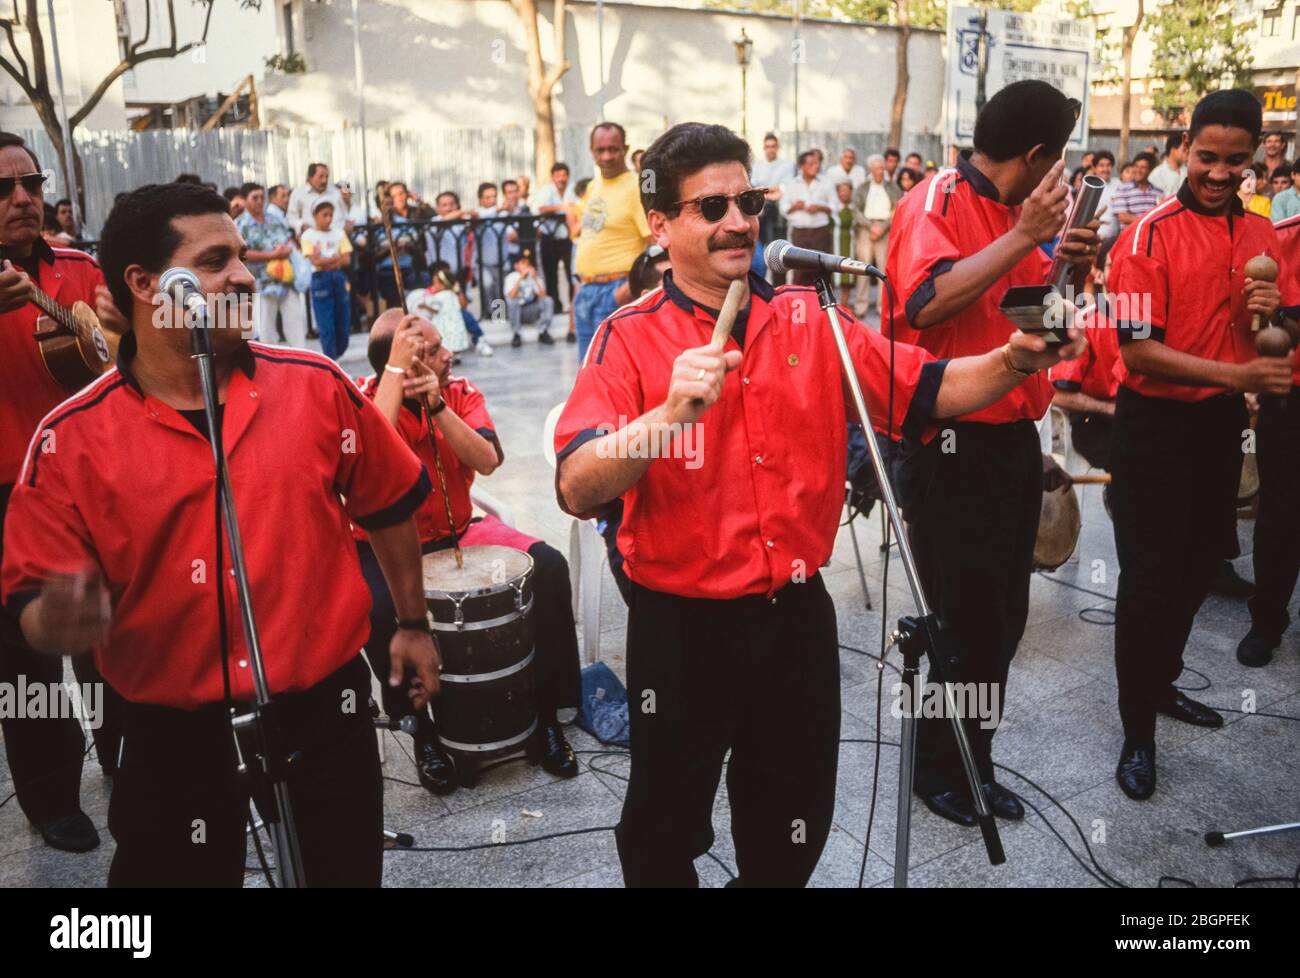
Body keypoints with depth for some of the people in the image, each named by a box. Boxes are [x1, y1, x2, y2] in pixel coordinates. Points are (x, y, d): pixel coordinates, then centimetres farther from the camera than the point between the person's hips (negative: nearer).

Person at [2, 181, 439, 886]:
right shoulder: (70, 439, -9)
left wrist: (412, 624, 13)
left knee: (347, 872, 18)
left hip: (324, 711, 1)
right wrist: (59, 620, -28)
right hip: (172, 735, -1)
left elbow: (387, 505, 7)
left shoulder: (316, 384, -6)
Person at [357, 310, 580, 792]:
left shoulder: (460, 392, -2)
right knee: (380, 610, -35)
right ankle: (422, 730, -9)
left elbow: (488, 460, -17)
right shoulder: (364, 397, -12)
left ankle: (544, 712, -5)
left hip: (457, 531, 4)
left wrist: (437, 405, -28)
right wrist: (396, 367, -32)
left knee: (548, 567, -17)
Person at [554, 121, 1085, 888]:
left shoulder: (812, 321, 0)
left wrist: (1015, 361, -17)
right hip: (682, 626, -3)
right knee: (668, 831, 18)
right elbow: (578, 491, -23)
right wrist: (673, 412, -38)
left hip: (797, 615, 4)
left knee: (792, 835, 22)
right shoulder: (629, 338, -12)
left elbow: (928, 391, 0)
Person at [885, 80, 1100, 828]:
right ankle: (940, 766, 22)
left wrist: (1068, 269, 5)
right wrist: (1024, 235, -24)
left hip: (1013, 438, 9)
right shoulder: (936, 201, -11)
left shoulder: (1017, 213, 13)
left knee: (1004, 617, 15)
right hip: (953, 443, -8)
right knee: (967, 622, 1)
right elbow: (929, 302, -29)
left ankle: (972, 760, 32)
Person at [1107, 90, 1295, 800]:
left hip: (1221, 422, 7)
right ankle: (1138, 732, 11)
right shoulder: (1152, 234, -12)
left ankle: (1161, 682, 40)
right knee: (1149, 577, -2)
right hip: (1156, 424, -6)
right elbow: (1137, 349, -18)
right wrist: (1236, 374, -26)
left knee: (1199, 565, 19)